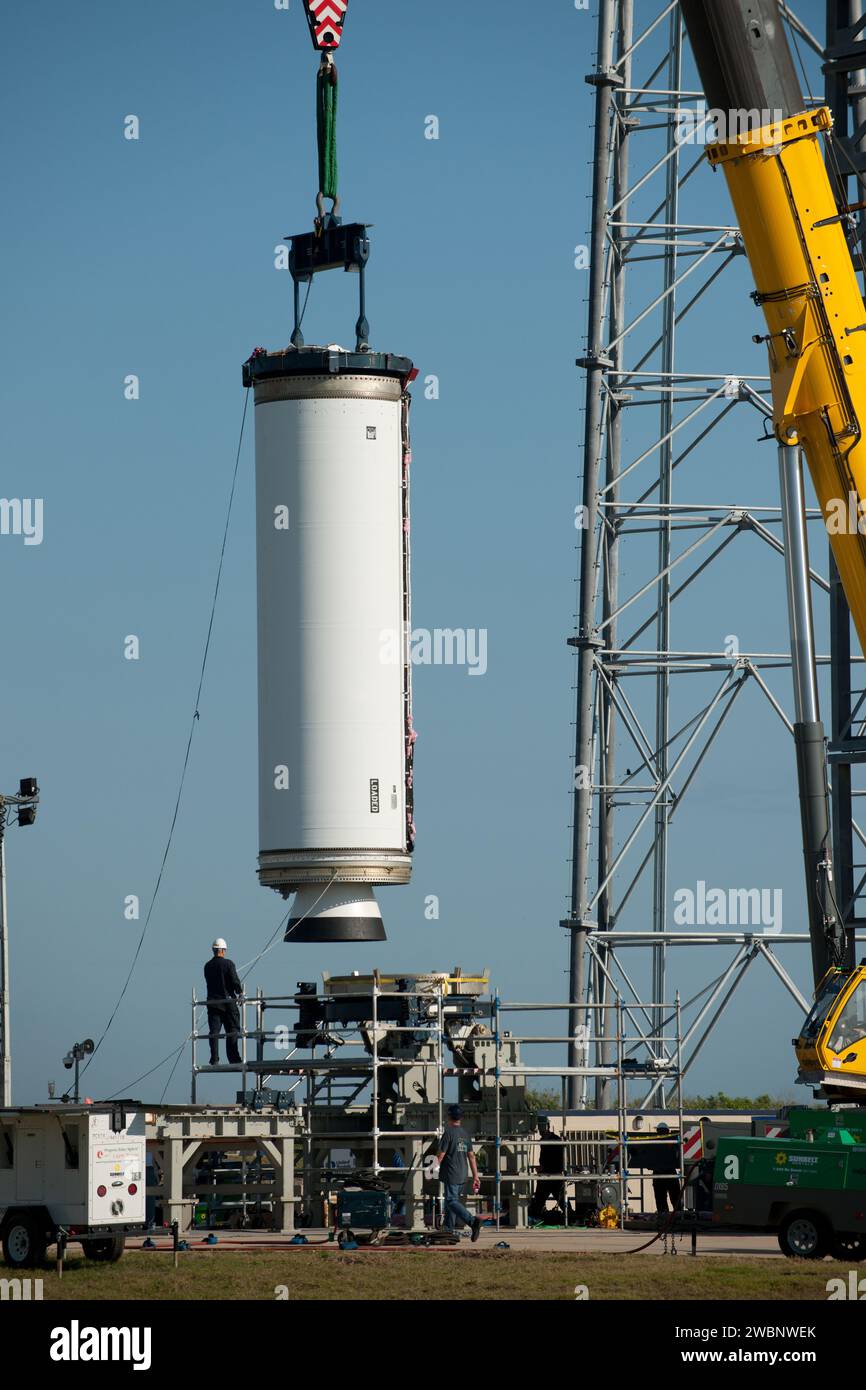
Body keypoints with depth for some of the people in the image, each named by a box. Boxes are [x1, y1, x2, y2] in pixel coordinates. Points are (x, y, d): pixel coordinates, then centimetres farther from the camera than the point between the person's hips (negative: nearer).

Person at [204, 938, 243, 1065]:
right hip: (227, 1001, -4)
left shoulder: (208, 966, 6)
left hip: (212, 1002, 4)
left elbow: (209, 983, 12)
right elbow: (235, 981, -11)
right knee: (232, 1031, 4)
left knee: (213, 1032, 2)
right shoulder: (228, 964, -9)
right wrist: (240, 991, 7)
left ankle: (214, 1059, -4)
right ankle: (234, 1059, 2)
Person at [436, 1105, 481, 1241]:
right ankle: (449, 1229, 23)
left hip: (450, 1175, -8)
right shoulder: (466, 1134, 9)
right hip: (463, 1175, 8)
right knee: (452, 1200, 18)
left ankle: (472, 1221, -31)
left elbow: (440, 1155, -13)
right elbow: (471, 1156, 11)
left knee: (452, 1201, -10)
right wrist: (475, 1176, 13)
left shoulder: (448, 1132, -12)